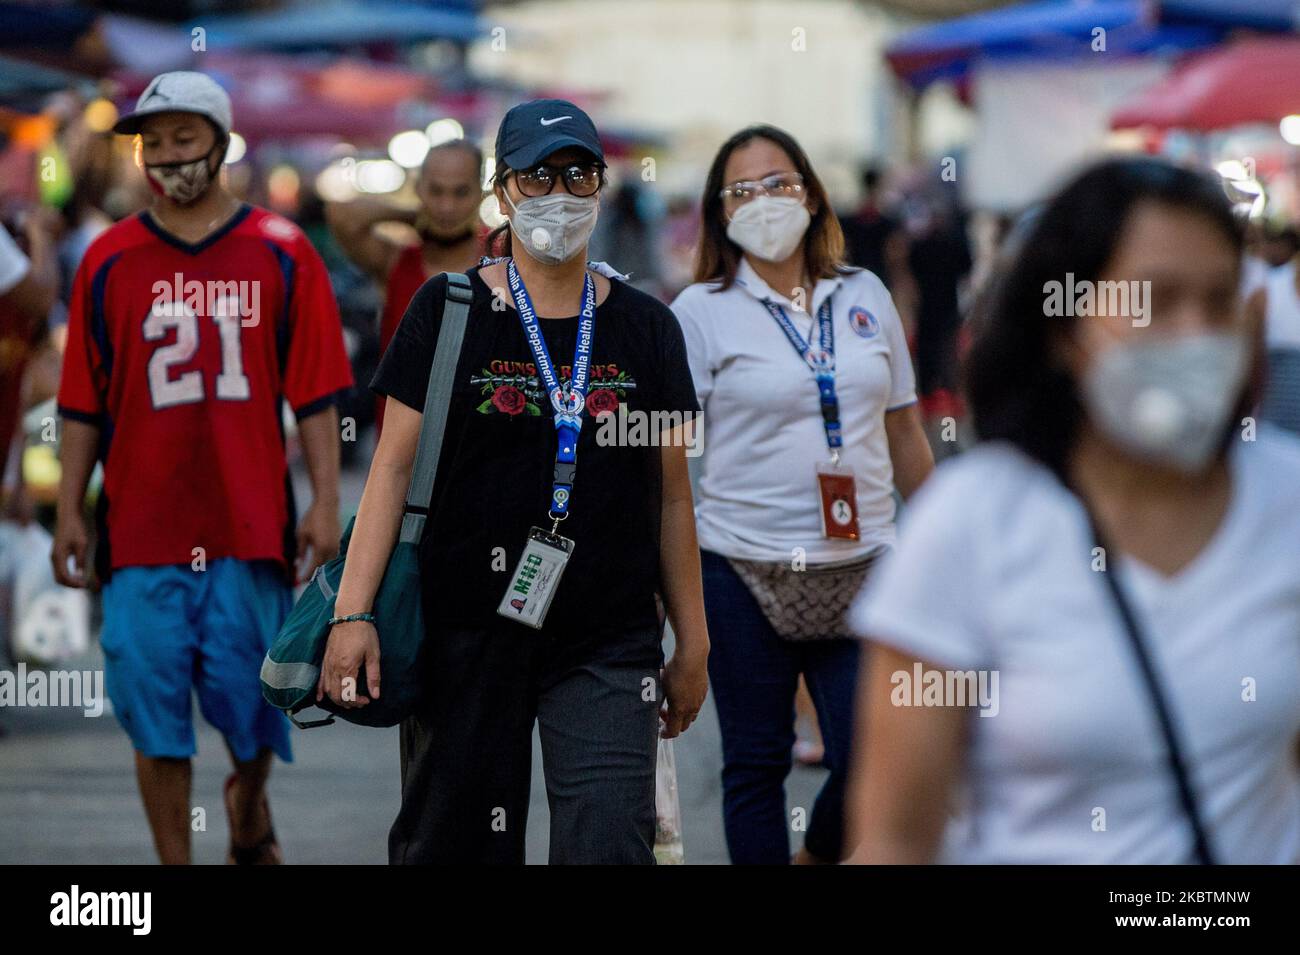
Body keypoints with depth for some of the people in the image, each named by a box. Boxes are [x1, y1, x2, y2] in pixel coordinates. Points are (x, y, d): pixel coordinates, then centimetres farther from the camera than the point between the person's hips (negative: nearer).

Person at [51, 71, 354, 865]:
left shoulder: (281, 253, 3)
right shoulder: (109, 261, 6)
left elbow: (315, 393, 3)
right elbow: (83, 403, 8)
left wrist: (325, 501, -4)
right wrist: (70, 512, 4)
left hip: (250, 525, -1)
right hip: (142, 525, 1)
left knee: (250, 695, 3)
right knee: (154, 708, 0)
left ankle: (250, 813, 34)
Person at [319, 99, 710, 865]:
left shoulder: (646, 327, 7)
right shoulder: (447, 312, 2)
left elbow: (672, 496, 11)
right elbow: (395, 466, -1)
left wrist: (693, 644, 11)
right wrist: (353, 613, -10)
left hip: (607, 646, 1)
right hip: (468, 635, -1)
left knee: (610, 843, -10)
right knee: (454, 840, 3)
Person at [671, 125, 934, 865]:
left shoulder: (865, 297, 9)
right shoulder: (703, 312, -1)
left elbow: (903, 432, 15)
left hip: (860, 566, 2)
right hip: (747, 572, -2)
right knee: (756, 763, 5)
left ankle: (819, 857, 24)